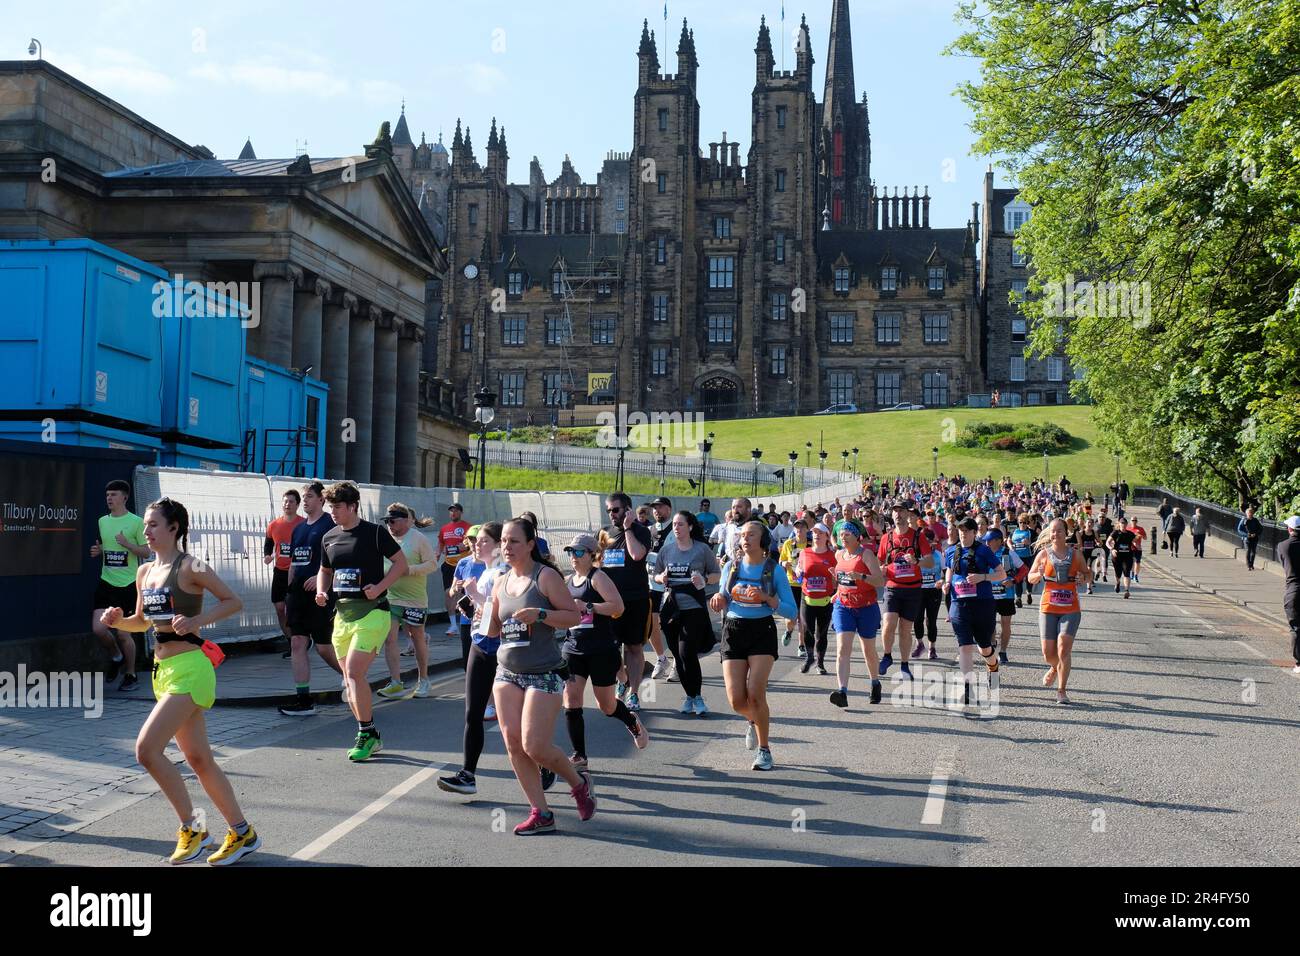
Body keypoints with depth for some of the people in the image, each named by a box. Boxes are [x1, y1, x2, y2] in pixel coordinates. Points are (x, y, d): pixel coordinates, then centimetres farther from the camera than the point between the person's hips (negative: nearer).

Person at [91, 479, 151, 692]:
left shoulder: (136, 522, -5)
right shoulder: (102, 521, 11)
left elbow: (146, 552, -5)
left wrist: (127, 544, -20)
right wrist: (98, 551, 3)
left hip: (128, 584, -4)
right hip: (106, 583, 4)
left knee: (123, 633, 0)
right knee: (98, 628, -10)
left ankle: (131, 675, 18)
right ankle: (116, 656, 21)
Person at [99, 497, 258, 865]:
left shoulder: (190, 568, -11)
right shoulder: (145, 572, 11)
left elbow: (234, 602, -9)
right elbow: (143, 621, 22)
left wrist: (196, 620, -21)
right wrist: (118, 621, 3)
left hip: (188, 669, -9)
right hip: (163, 670, 9)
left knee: (147, 749, -16)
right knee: (199, 760, 11)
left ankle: (192, 827, -1)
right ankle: (242, 833, 22)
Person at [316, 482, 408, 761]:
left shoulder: (374, 532, -6)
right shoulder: (329, 538, 11)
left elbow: (401, 563, -3)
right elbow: (324, 571, 24)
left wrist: (379, 587, -15)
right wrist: (321, 591, 4)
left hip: (371, 612, -7)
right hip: (342, 614, 7)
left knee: (354, 672, -17)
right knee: (350, 677, 8)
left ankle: (366, 733, -4)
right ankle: (370, 737, 20)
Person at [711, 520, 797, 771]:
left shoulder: (774, 569, -1)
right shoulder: (731, 566, 7)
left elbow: (791, 610, -3)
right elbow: (722, 605, 15)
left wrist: (766, 598, -17)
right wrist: (718, 600, -8)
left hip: (762, 632, -3)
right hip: (733, 631, 3)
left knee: (755, 693, -17)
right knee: (736, 700, -4)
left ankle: (764, 749, 3)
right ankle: (755, 721, 33)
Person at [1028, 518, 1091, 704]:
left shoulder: (1075, 554, 4)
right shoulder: (1043, 554, 3)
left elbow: (1088, 574, 16)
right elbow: (1030, 577, 10)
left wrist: (1083, 578, -8)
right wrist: (1039, 574, -13)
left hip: (1071, 609, -1)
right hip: (1048, 609, 1)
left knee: (1064, 649, -14)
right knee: (1048, 653, 2)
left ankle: (1061, 691, -3)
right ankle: (1054, 668, 40)